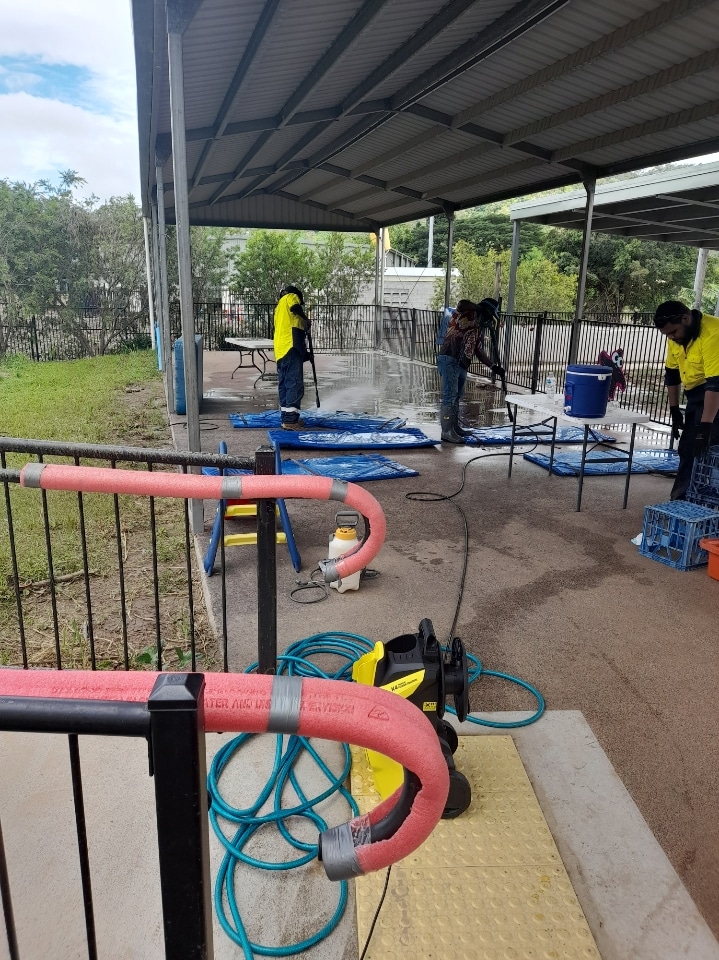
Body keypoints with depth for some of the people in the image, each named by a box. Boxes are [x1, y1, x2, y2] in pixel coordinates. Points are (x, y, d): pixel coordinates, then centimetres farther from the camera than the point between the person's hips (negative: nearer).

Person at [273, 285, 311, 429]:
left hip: (280, 349, 9)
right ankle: (290, 419, -15)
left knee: (285, 384, 11)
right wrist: (306, 319, 1)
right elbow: (295, 308, -16)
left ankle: (286, 417, 15)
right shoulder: (291, 297, 8)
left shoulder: (279, 306, 31)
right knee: (295, 384, -11)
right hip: (290, 347, -9)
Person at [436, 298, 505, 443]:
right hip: (449, 361, -9)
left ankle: (454, 427, 25)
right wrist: (480, 308, -12)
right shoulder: (466, 314, -2)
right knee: (450, 397, -11)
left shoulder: (478, 328, 23)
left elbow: (478, 350, 26)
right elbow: (462, 303, -25)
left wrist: (493, 366, 20)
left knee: (457, 397, 15)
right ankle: (447, 431, -11)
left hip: (462, 365, 10)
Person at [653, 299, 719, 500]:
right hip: (695, 395, 8)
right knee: (687, 449, 11)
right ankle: (681, 499, 21)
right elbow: (671, 372, 7)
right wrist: (674, 411, 6)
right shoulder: (676, 335, -3)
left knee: (702, 451, -12)